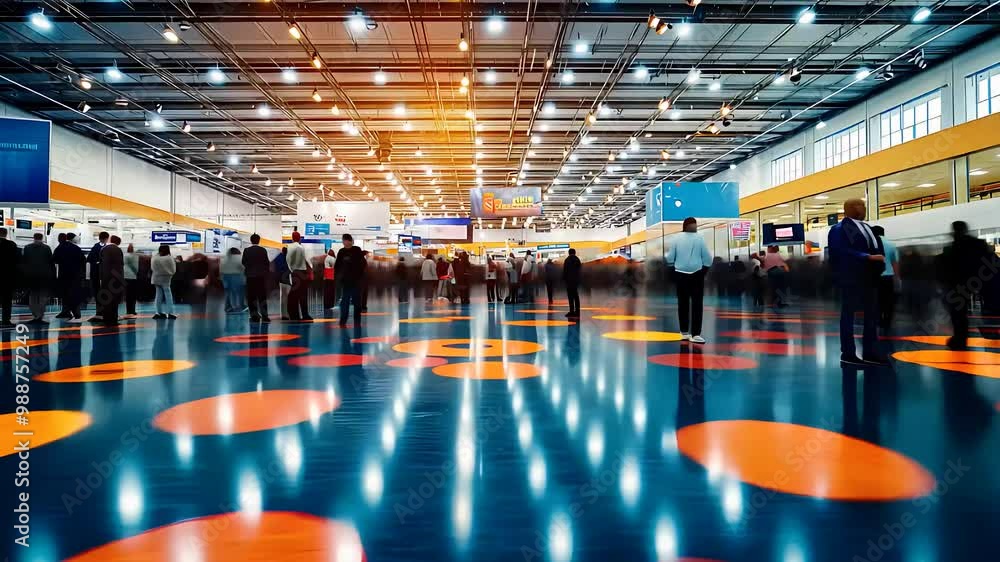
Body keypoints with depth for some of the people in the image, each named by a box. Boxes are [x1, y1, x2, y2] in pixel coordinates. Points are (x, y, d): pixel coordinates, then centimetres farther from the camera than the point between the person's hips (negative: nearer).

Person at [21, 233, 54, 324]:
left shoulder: (27, 248, 5)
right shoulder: (47, 248, -2)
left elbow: (23, 262, 5)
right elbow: (51, 262, -3)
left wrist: (23, 274, 10)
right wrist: (53, 275, 2)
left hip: (30, 276, 2)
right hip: (44, 275, -2)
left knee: (32, 296, 12)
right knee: (43, 296, 1)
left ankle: (35, 316, 8)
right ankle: (40, 317, -9)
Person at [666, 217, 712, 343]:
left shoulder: (677, 238, -4)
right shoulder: (699, 238, -7)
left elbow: (670, 258, -4)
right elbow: (707, 259, -5)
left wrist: (674, 264, 17)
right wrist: (705, 268, 14)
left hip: (680, 274, 2)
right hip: (697, 275, -2)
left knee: (683, 304, 11)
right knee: (697, 304, 1)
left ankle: (684, 332, 18)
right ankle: (695, 334, -3)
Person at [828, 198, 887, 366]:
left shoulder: (867, 227, 16)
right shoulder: (839, 229, -10)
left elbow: (877, 247, 18)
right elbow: (843, 251, -21)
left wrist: (880, 261, -2)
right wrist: (868, 257, -24)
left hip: (869, 277, 8)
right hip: (851, 278, -8)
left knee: (872, 315, 11)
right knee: (848, 314, 1)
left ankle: (870, 352, 21)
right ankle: (848, 354, 8)